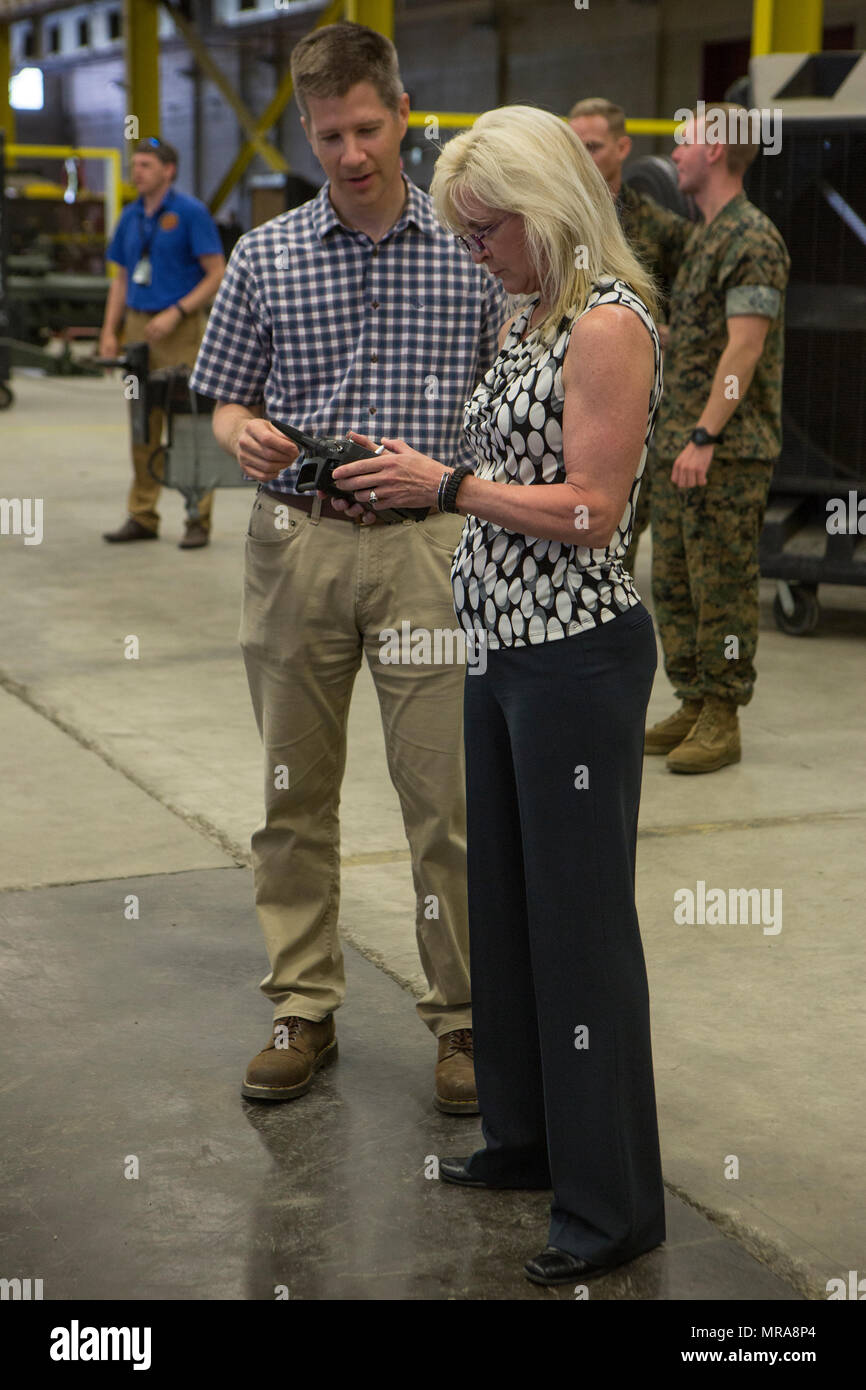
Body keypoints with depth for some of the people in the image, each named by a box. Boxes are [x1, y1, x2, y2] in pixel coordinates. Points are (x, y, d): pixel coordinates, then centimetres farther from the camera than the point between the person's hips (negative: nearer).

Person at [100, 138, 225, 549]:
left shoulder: (190, 212, -5)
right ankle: (142, 517, 14)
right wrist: (109, 331, 8)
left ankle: (198, 519, 1)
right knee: (143, 425, 8)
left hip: (180, 329, -6)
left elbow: (217, 274, -9)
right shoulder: (131, 217, 13)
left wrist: (175, 313, -17)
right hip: (138, 326, 6)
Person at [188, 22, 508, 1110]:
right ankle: (303, 1010, 22)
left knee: (448, 795, -1)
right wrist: (244, 435, -12)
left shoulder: (470, 253, 4)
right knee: (296, 792, 9)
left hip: (428, 546, -1)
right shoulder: (265, 258, 6)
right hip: (297, 541, 2)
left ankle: (464, 1018, 13)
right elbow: (227, 401, 10)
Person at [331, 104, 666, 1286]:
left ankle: (614, 1203, 11)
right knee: (505, 900, 18)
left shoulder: (610, 323, -16)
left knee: (580, 921, -2)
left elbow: (592, 510, -21)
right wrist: (414, 477, 9)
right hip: (505, 648, 10)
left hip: (576, 656, -10)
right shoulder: (533, 318, 13)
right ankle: (529, 1137, 34)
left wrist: (449, 487, -16)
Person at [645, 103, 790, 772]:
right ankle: (693, 706, 20)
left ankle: (722, 722, 1)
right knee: (674, 583, 12)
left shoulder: (752, 239, -12)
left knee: (723, 586, -5)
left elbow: (745, 347, -20)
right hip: (679, 443, 10)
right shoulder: (704, 236, 18)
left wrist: (705, 438, -23)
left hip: (729, 448, -10)